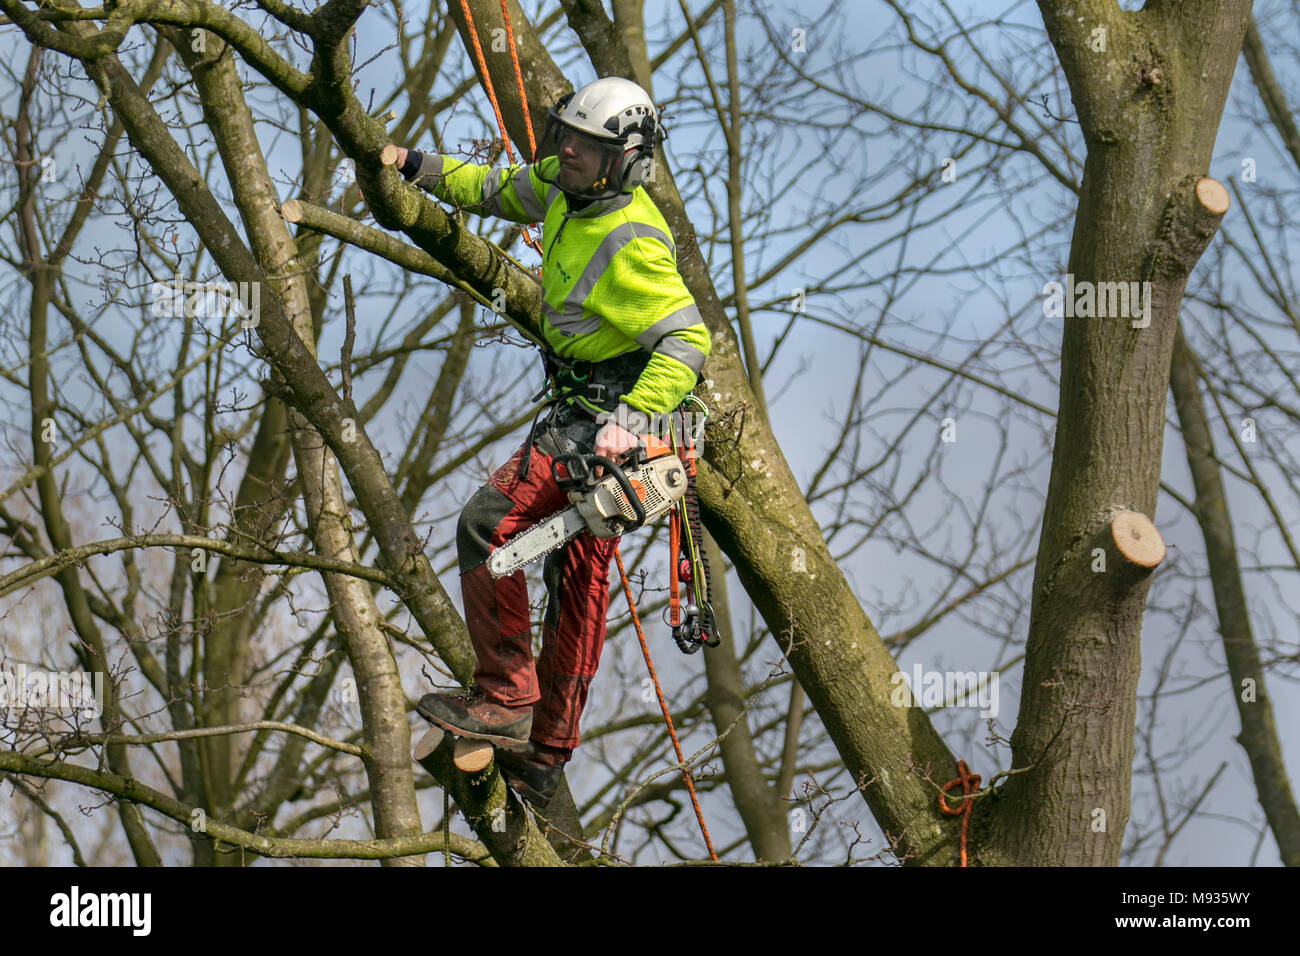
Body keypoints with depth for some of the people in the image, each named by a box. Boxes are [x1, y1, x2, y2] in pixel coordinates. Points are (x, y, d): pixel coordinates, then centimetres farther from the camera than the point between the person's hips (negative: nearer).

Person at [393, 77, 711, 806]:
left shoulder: (632, 245, -24)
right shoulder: (568, 189, 3)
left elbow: (688, 344, -28)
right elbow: (499, 191, 23)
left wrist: (631, 420, -37)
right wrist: (417, 166, 22)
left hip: (603, 419, -10)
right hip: (583, 412, 10)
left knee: (488, 526, -17)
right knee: (578, 580, 13)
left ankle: (505, 699, -12)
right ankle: (546, 755, 21)